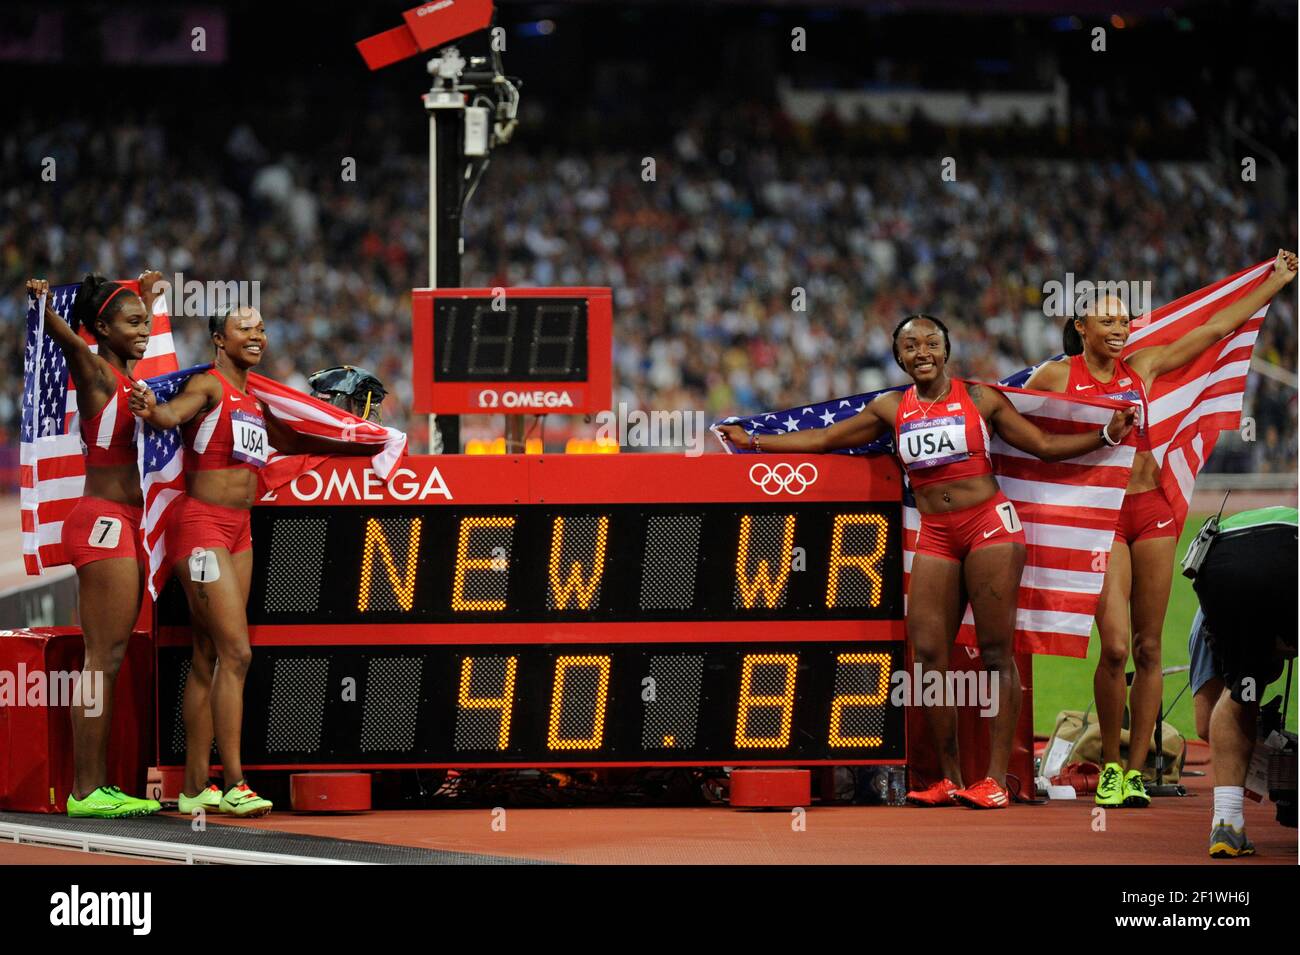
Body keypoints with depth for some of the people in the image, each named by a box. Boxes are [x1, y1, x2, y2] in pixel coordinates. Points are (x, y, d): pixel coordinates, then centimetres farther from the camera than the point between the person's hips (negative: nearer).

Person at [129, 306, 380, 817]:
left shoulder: (253, 400, 16)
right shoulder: (209, 386, -9)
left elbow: (293, 442, 33)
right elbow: (175, 412, -31)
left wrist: (359, 448, 40)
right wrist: (151, 410, -54)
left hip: (238, 531, 8)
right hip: (201, 525, -8)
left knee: (209, 659, 7)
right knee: (236, 652, -14)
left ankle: (195, 787, 9)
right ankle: (234, 784, -15)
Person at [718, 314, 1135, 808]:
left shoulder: (980, 398, 2)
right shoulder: (892, 409, 10)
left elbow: (1044, 445, 6)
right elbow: (824, 439, 17)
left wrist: (1106, 436, -4)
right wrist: (755, 442, 16)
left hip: (990, 524, -3)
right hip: (934, 537, 3)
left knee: (996, 651, -7)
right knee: (929, 654, -5)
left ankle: (995, 779, -9)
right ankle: (949, 780, 1)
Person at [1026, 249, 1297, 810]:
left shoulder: (1142, 367, 9)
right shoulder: (1057, 376, 1)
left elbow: (1217, 328, 14)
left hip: (1151, 510, 3)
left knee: (1148, 648, 1)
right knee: (1115, 648, -14)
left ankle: (1135, 771, 7)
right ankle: (1109, 765, 3)